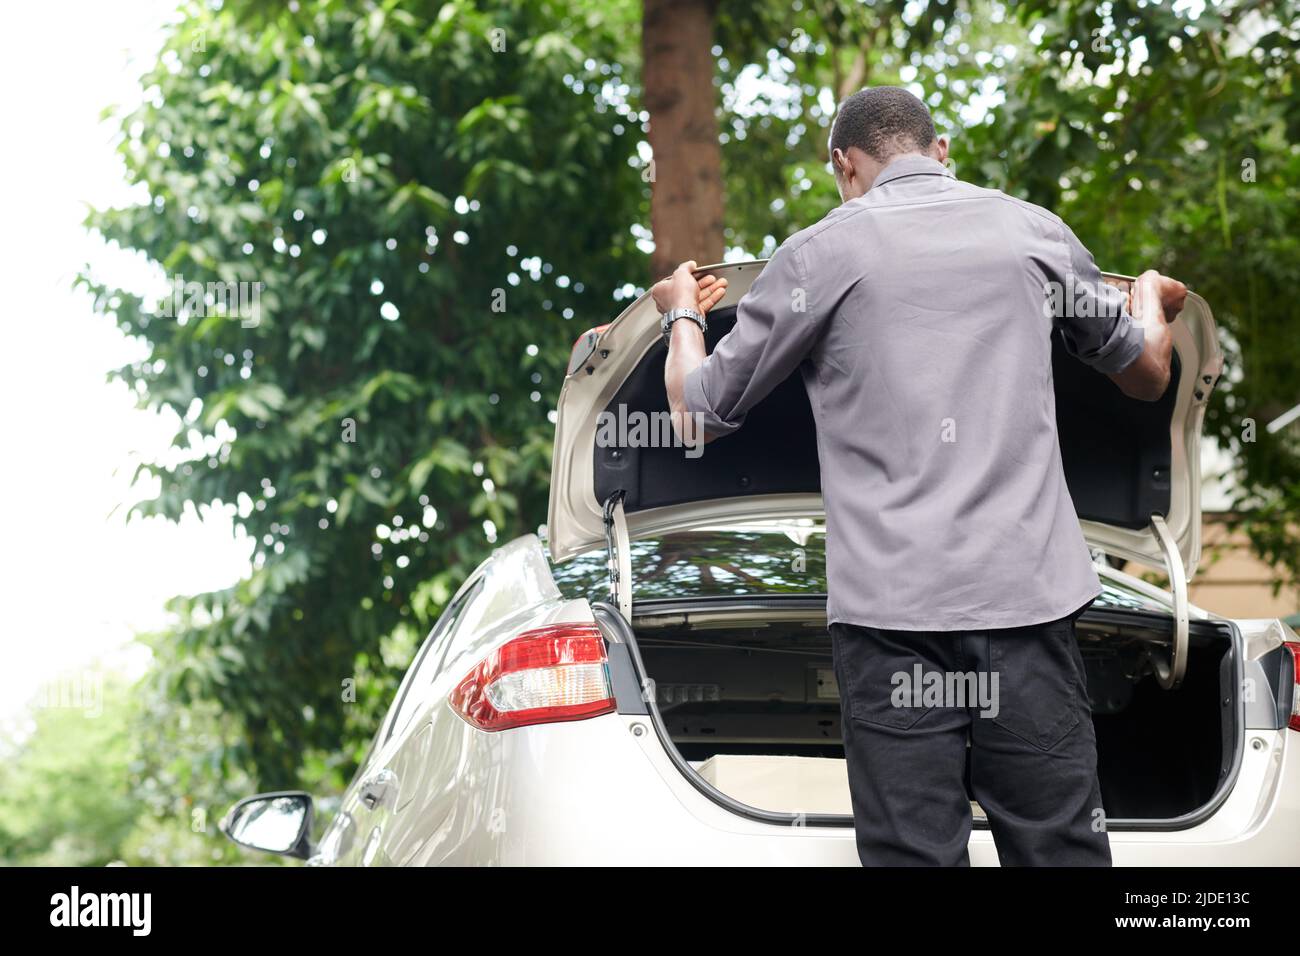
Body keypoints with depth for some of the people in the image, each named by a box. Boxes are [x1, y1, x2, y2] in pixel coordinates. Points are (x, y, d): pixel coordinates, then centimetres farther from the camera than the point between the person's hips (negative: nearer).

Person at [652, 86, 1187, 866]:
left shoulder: (821, 252, 5)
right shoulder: (1034, 230, 13)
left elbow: (697, 414, 13)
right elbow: (1147, 373, 28)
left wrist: (683, 315, 33)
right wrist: (1150, 297, 50)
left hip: (890, 608, -2)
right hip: (1028, 591, 2)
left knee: (916, 851, -1)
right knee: (1063, 848, 6)